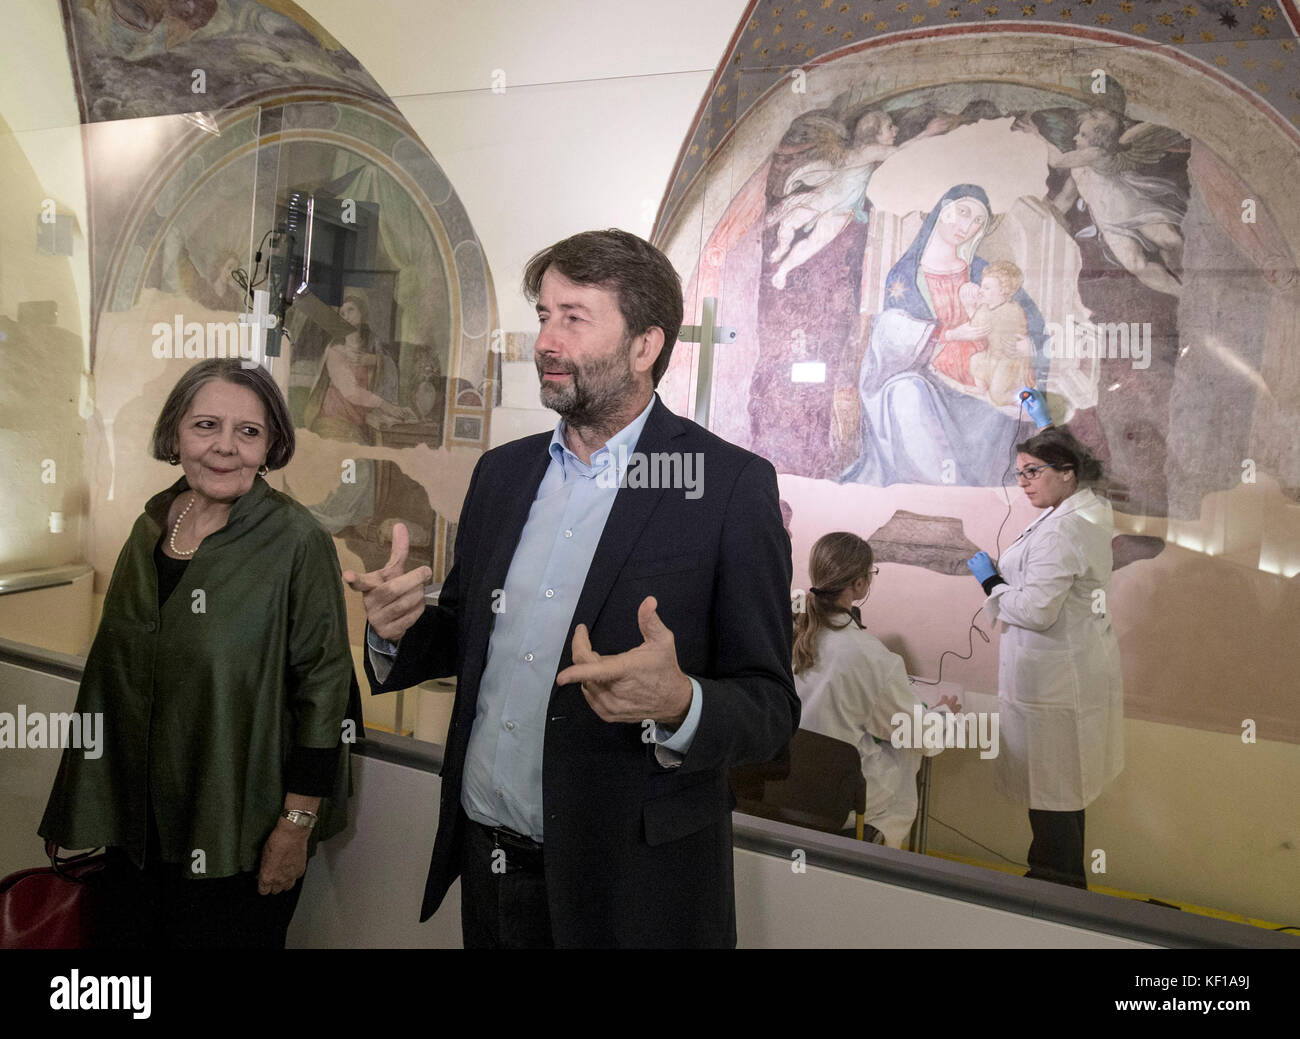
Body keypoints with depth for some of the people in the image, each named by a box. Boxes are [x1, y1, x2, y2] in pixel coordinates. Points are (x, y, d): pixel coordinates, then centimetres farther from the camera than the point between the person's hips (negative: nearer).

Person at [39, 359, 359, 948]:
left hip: (243, 833, -5)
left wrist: (296, 827, -15)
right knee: (132, 934, 17)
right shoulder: (151, 526, 3)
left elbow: (323, 684, -15)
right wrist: (87, 811, 14)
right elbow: (115, 668, 12)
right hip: (140, 822, 6)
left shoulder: (297, 541, -15)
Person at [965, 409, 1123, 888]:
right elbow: (1060, 457, 30)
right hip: (1074, 670, 10)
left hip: (1052, 680, -10)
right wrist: (1045, 424, 39)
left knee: (1048, 787, 1)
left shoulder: (1059, 532, -24)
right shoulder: (1092, 508, 7)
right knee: (1064, 784, 19)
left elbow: (1035, 610, -27)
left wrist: (990, 580, -12)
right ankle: (1068, 876, 32)